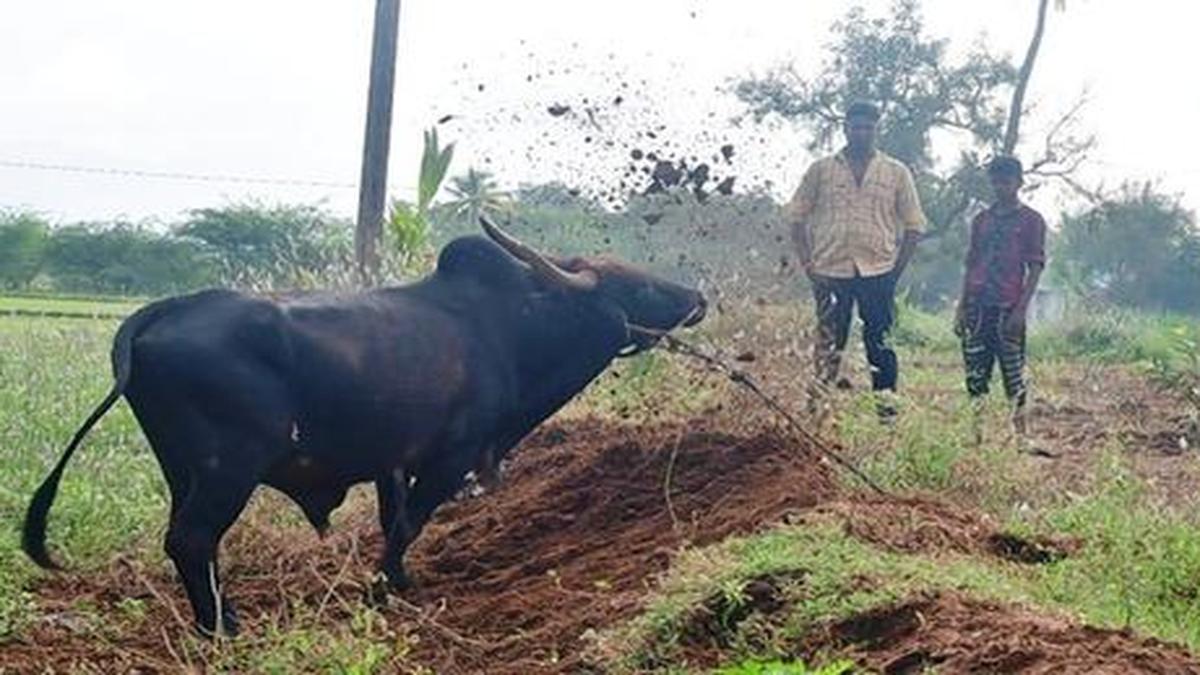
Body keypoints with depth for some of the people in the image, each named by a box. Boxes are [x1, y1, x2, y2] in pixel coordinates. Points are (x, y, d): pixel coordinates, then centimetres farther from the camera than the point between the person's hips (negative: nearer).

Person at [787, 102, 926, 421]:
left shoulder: (896, 173, 8)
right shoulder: (821, 170, 8)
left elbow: (913, 226, 9)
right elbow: (797, 217, 9)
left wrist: (897, 270, 0)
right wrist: (808, 265, -1)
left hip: (877, 273, 0)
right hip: (831, 273, 1)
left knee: (879, 342, -2)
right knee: (828, 345, 4)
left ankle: (887, 407, 2)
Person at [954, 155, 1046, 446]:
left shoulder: (1031, 220, 1)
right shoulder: (981, 220, 15)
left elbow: (1035, 268, -4)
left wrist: (1020, 309, -13)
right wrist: (961, 309, 10)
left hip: (1007, 309, -5)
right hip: (977, 305, 5)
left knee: (1013, 374, -3)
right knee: (975, 373, 4)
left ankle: (1019, 434, 1)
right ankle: (976, 433, 8)